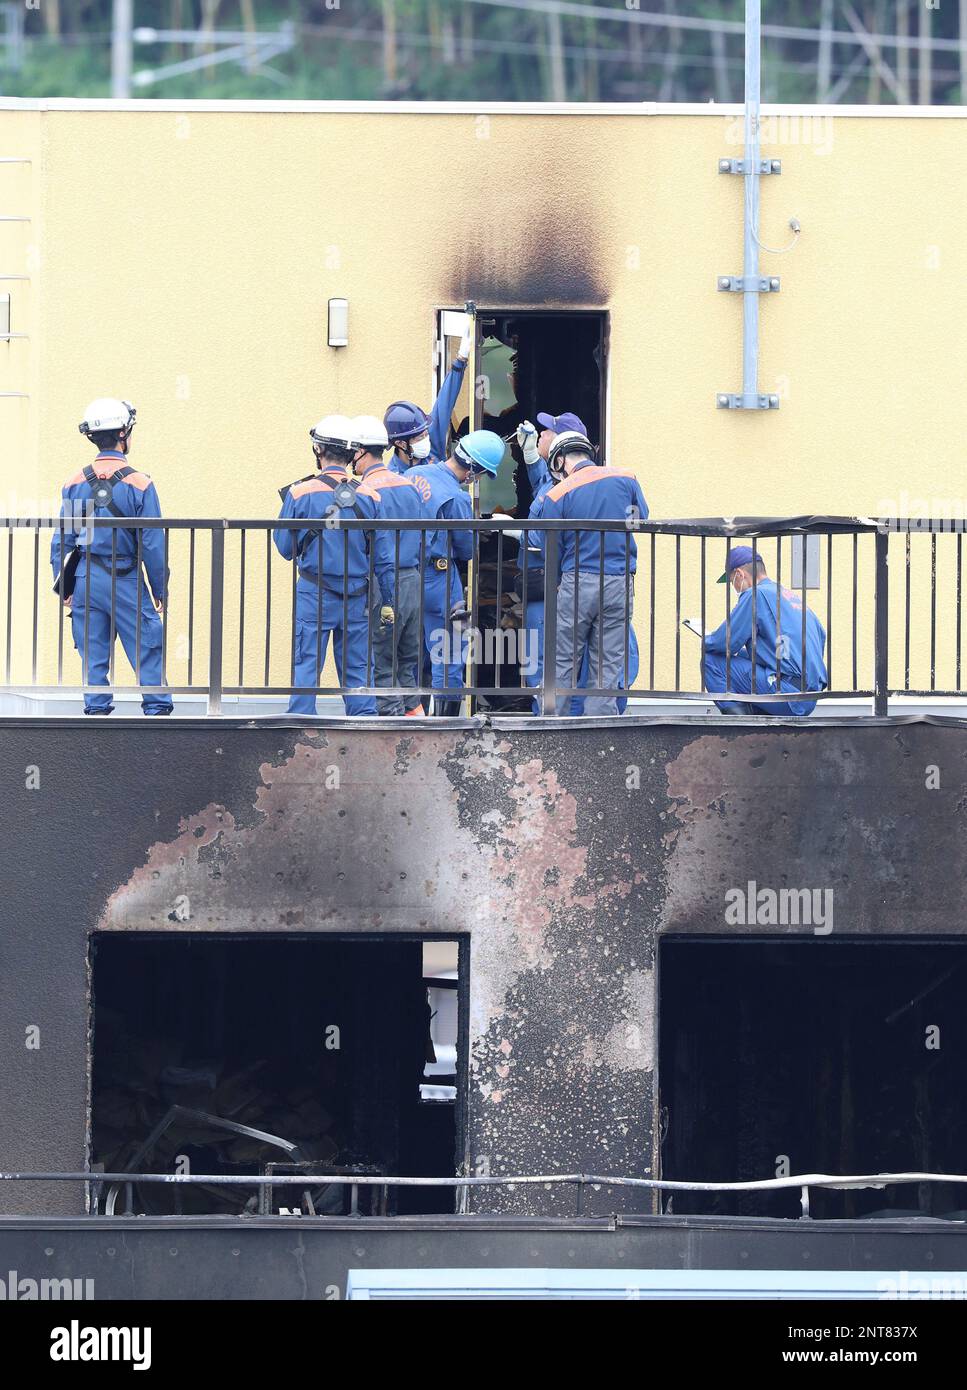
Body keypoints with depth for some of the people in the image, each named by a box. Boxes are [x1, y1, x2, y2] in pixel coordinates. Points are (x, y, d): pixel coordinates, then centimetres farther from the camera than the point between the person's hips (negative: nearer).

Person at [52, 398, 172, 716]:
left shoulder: (75, 483, 1)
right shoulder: (139, 484, -9)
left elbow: (62, 541, 5)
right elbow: (153, 544, -8)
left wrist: (65, 588, 13)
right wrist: (160, 591, 2)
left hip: (85, 580, 3)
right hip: (126, 582, -3)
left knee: (93, 656, 8)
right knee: (148, 650, 4)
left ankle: (96, 709, 7)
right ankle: (157, 708, 2)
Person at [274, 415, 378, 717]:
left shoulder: (300, 495, -8)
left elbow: (285, 548, 1)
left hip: (314, 593, -2)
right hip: (357, 597, 2)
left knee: (306, 664, 2)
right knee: (357, 668, 8)